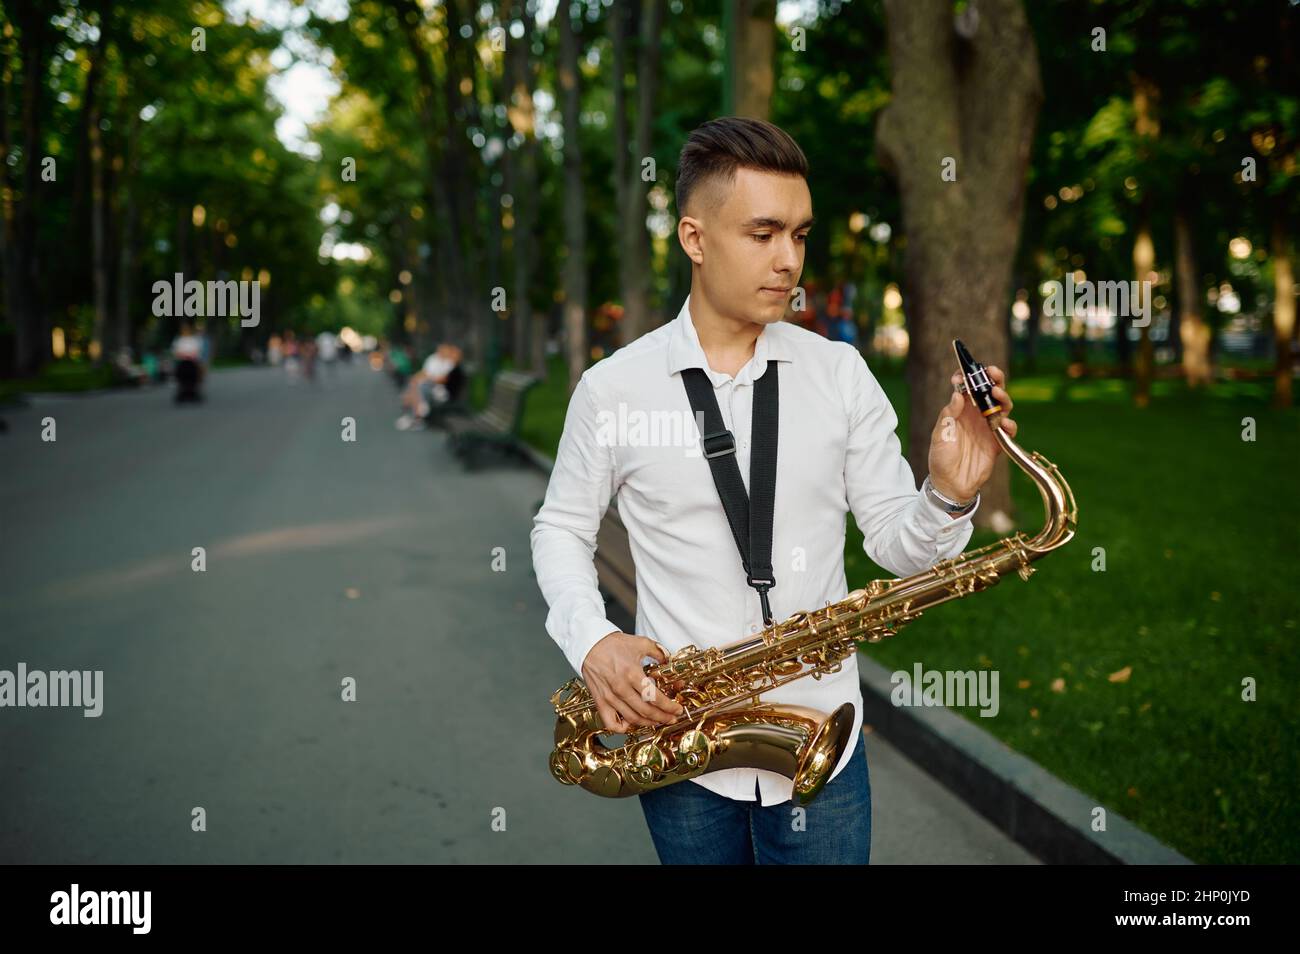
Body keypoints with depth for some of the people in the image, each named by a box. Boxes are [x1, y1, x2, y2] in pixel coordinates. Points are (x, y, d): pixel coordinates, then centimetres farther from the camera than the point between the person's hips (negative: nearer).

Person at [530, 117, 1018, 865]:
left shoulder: (841, 373, -2)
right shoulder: (612, 389, -6)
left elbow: (897, 544, 0)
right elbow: (561, 529, 5)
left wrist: (948, 496, -21)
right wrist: (591, 642, -10)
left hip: (824, 745, 1)